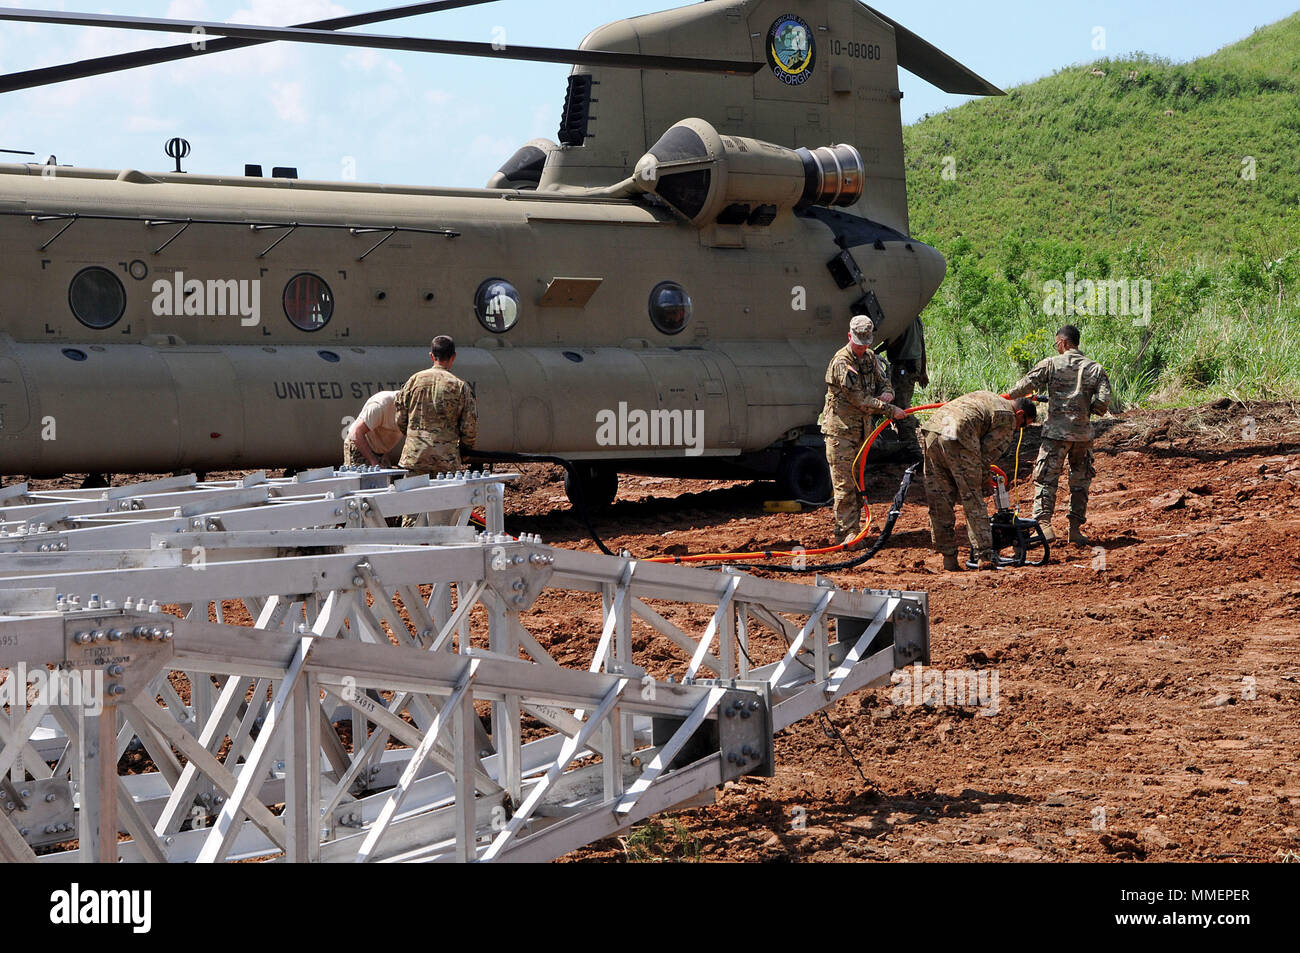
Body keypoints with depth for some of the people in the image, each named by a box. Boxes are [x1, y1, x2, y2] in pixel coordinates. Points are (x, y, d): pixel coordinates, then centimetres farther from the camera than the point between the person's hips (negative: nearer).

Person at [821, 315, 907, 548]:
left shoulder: (869, 357, 7)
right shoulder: (841, 363, -19)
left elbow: (881, 380, 18)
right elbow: (860, 400, -22)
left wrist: (887, 393, -7)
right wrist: (891, 411, -20)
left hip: (861, 429, 8)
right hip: (840, 429, -8)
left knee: (857, 482, 11)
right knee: (844, 484, -9)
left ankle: (853, 528, 18)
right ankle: (845, 533, -7)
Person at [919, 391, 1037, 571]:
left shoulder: (986, 396, 32)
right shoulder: (1008, 419, 8)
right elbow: (989, 451, 5)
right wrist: (983, 478, 20)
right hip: (957, 439, -7)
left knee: (939, 502, 11)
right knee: (973, 501, 3)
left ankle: (948, 558, 14)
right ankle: (984, 556, 1)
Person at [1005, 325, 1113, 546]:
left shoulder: (1051, 364, -4)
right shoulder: (1095, 369, 5)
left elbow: (1027, 385, -11)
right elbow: (1103, 403, -3)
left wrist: (1006, 397, 4)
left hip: (1056, 431, -3)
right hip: (1083, 433, 3)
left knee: (1045, 478, 1)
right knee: (1080, 482, 13)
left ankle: (1044, 524, -11)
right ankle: (1076, 529, 14)